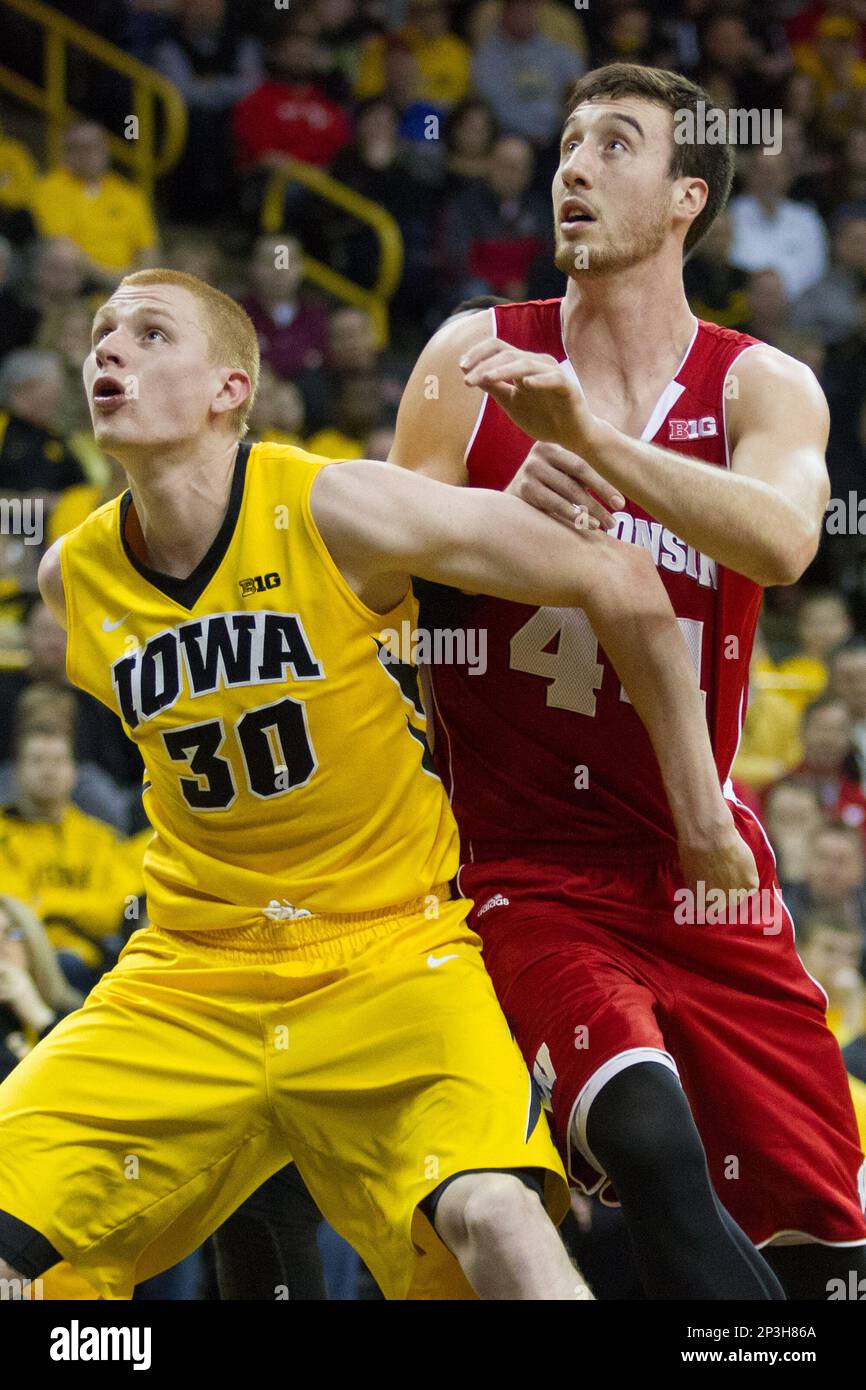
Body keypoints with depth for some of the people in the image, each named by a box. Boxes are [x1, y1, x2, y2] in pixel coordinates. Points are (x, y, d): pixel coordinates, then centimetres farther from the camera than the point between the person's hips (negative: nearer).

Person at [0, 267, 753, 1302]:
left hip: (390, 963, -4)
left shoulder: (335, 509, -14)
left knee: (492, 1217, -30)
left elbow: (618, 583, -9)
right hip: (185, 983, 4)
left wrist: (701, 817, -2)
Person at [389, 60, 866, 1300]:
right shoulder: (477, 359, 2)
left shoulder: (762, 388, 0)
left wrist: (590, 432, -34)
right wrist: (505, 514, -17)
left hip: (702, 869, 2)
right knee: (653, 1148, -30)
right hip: (528, 866, -2)